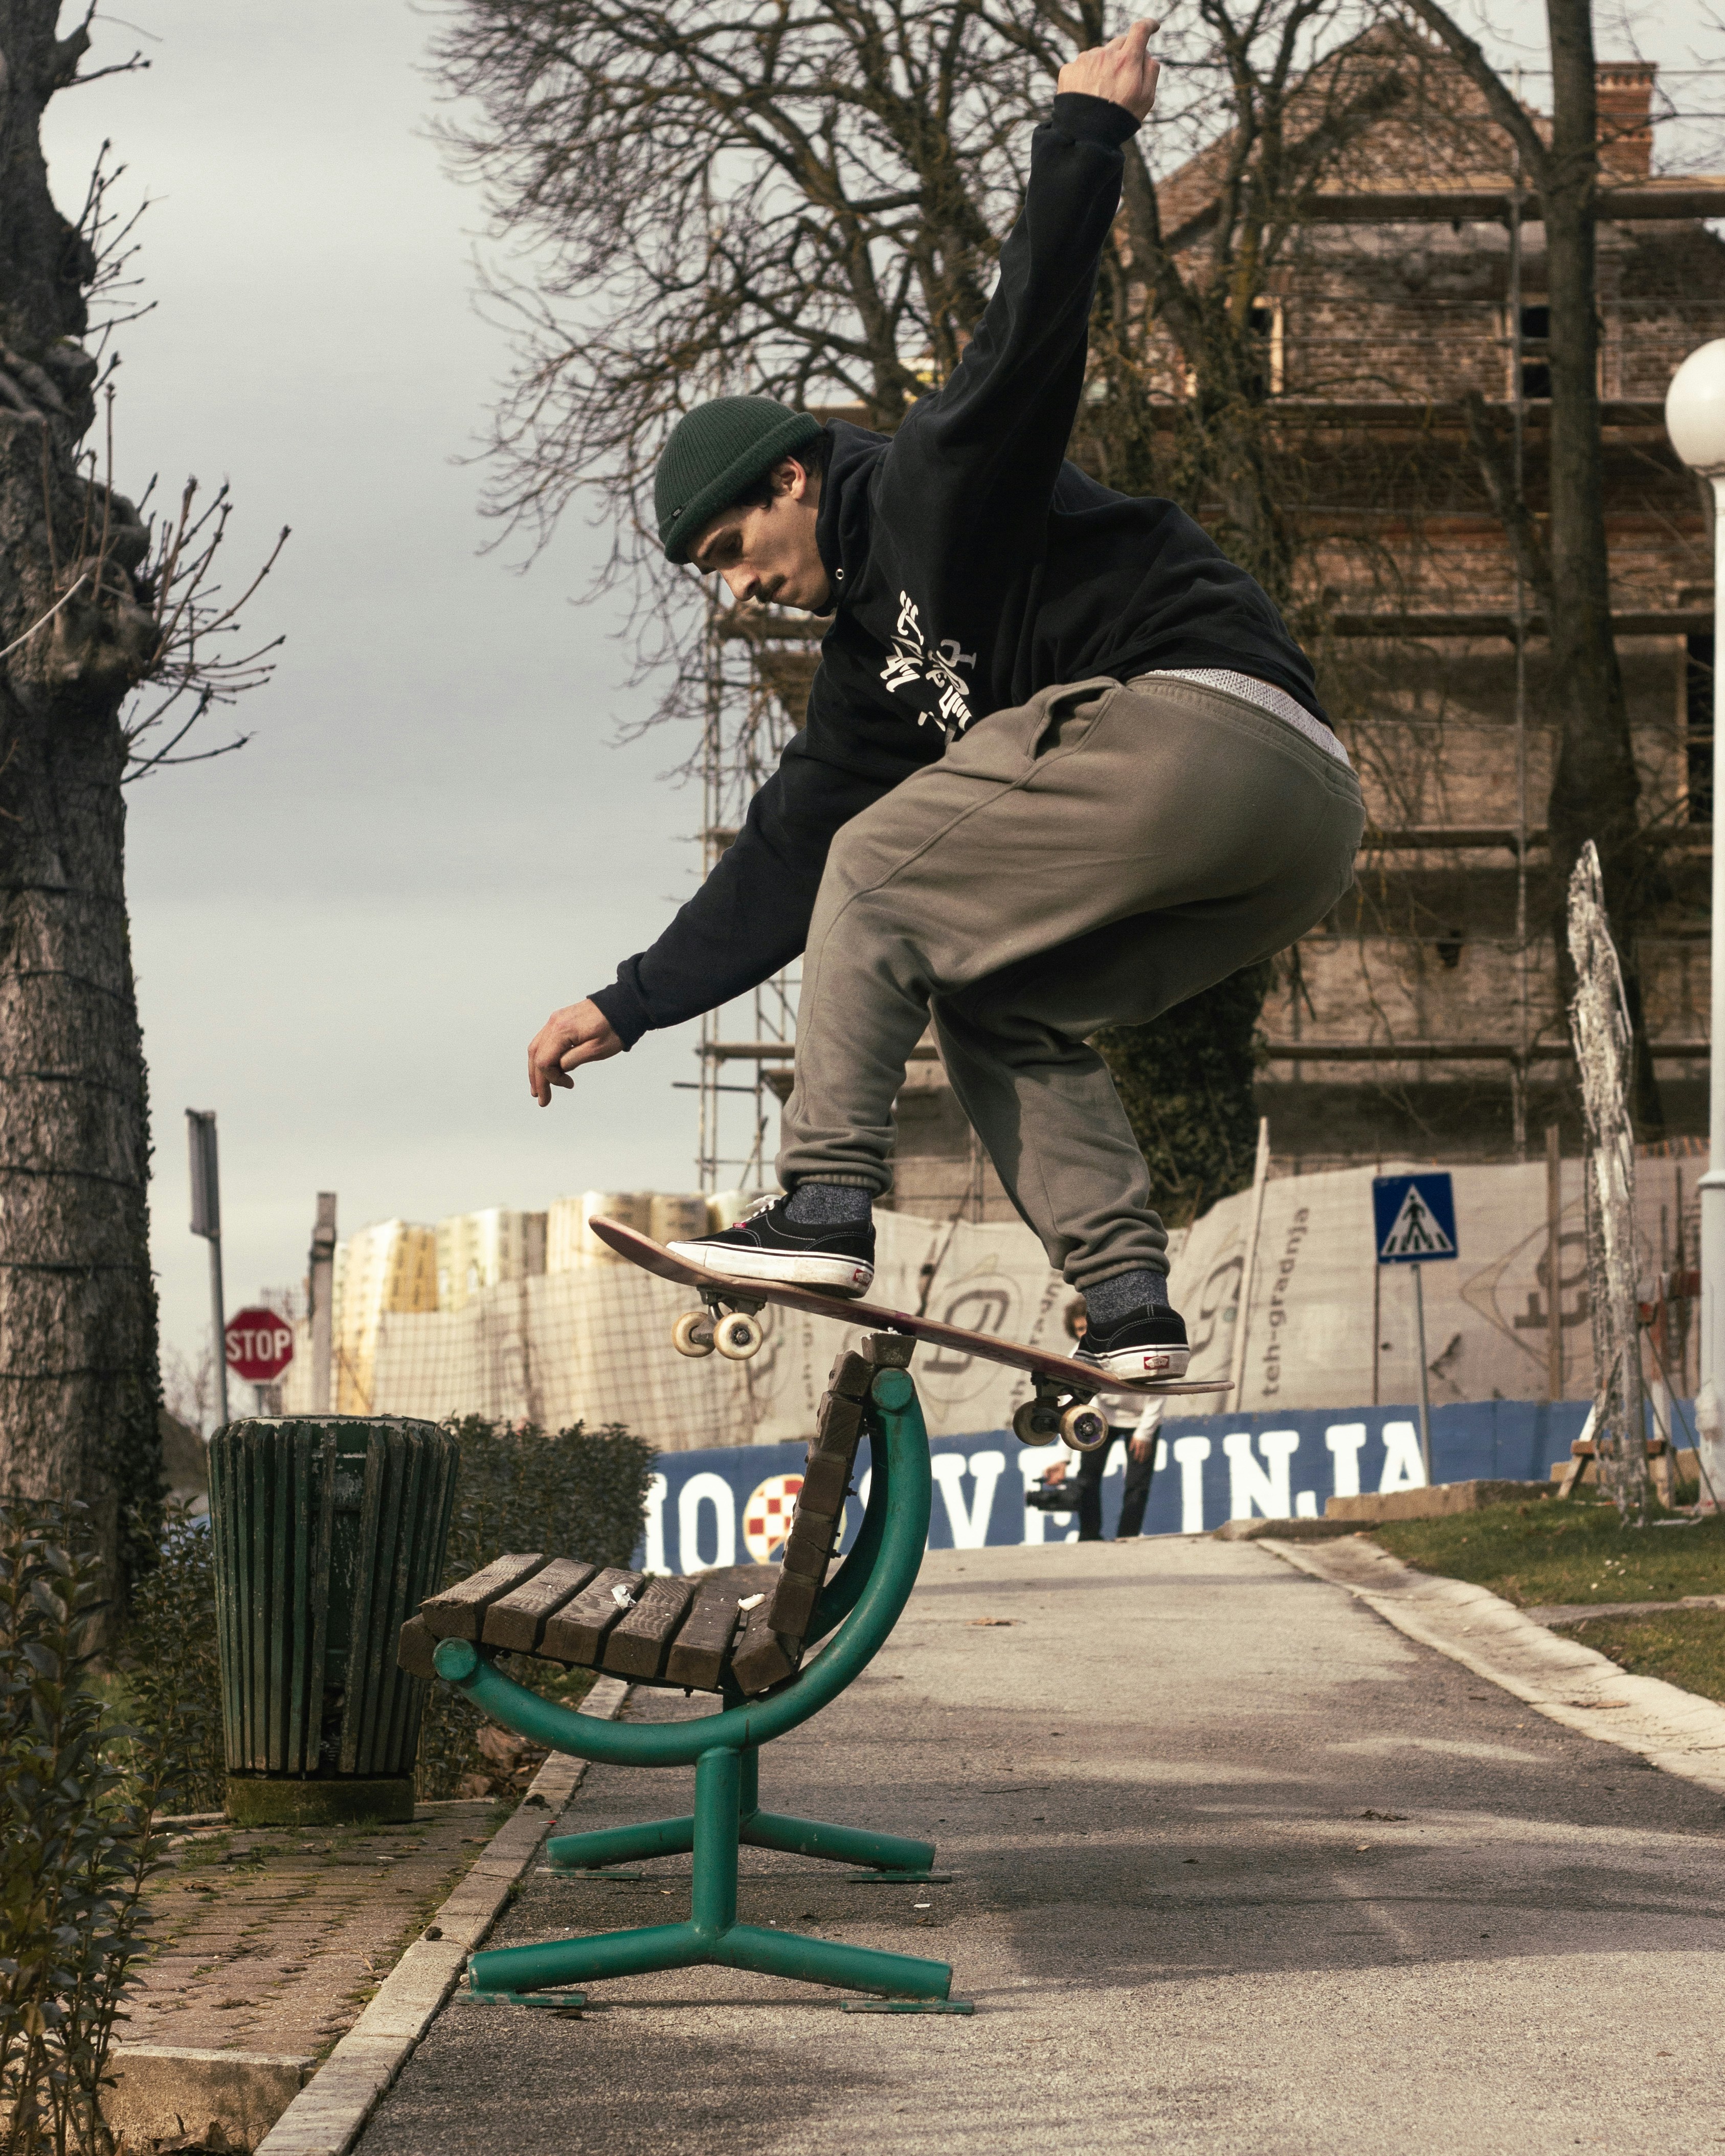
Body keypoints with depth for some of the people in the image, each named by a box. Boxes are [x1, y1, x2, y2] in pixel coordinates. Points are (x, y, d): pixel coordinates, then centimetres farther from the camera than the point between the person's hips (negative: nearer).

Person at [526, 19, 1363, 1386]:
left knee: (879, 875, 0)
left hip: (1201, 715, -10)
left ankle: (828, 1207, -7)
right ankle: (1128, 1296, 1)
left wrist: (1085, 132, -15)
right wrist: (627, 1007, 25)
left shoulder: (937, 482, 6)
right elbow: (782, 861, 28)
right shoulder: (872, 660, 29)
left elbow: (1028, 339, -13)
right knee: (993, 1006, 18)